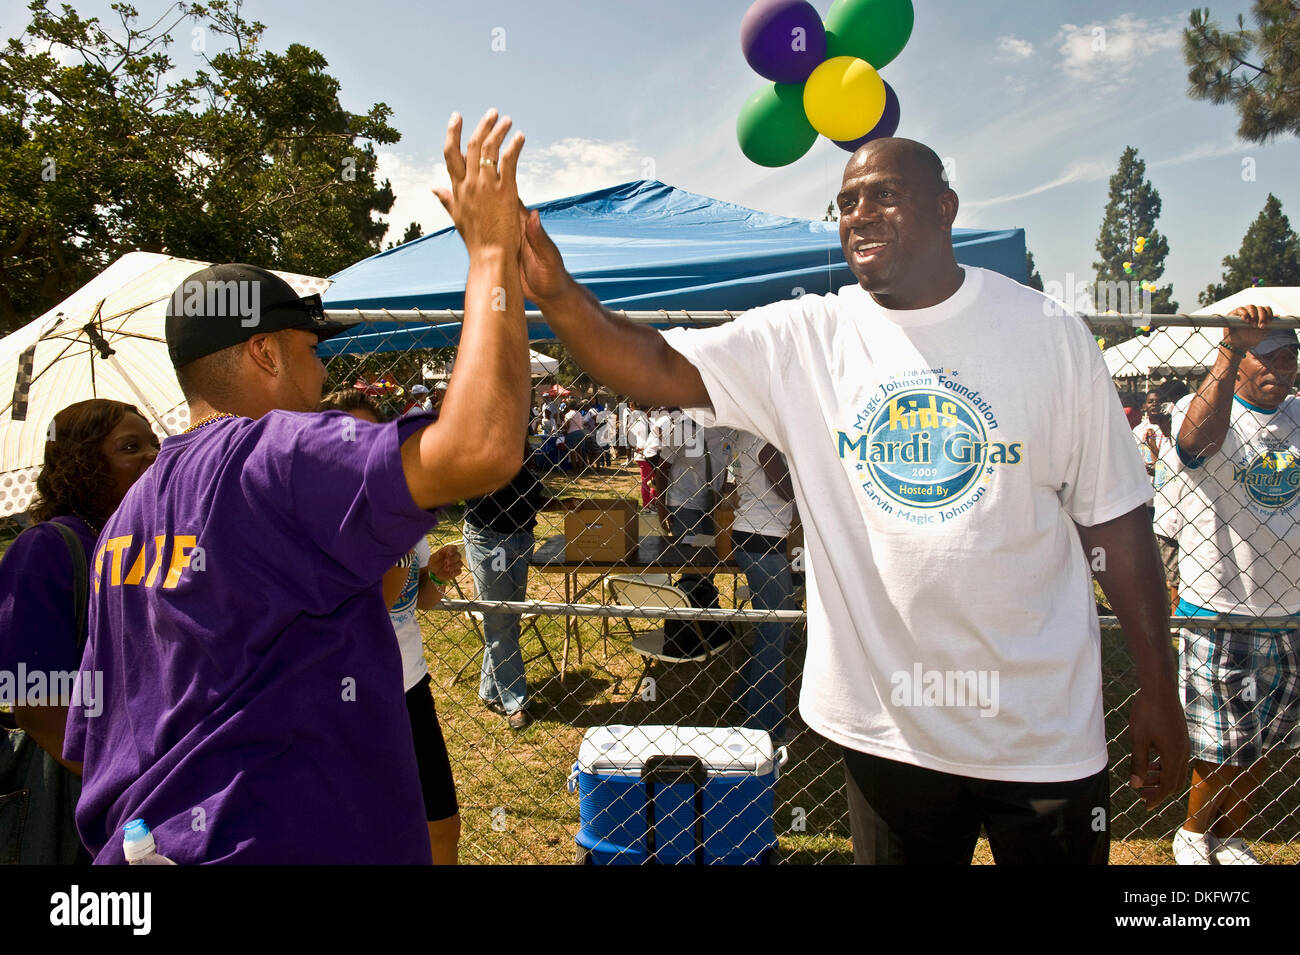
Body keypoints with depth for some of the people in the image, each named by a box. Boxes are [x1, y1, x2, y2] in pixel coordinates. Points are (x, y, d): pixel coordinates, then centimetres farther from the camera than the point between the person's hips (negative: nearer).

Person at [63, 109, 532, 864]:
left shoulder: (128, 518, 9)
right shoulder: (280, 459, -19)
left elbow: (89, 740, 13)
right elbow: (482, 447, -34)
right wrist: (491, 251, -23)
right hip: (269, 842, -9)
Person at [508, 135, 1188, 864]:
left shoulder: (1048, 335, -5)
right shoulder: (804, 339, -5)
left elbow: (1115, 519, -3)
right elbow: (660, 371, -17)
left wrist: (1159, 690, -2)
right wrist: (557, 294, -34)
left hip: (1042, 727, 0)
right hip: (887, 723, 1)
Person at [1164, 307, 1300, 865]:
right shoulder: (1202, 407, -11)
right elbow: (1200, 436, -35)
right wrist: (1231, 350, -45)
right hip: (1219, 615, -6)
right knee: (1222, 751, 6)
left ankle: (1230, 840, 35)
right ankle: (1193, 838, 29)